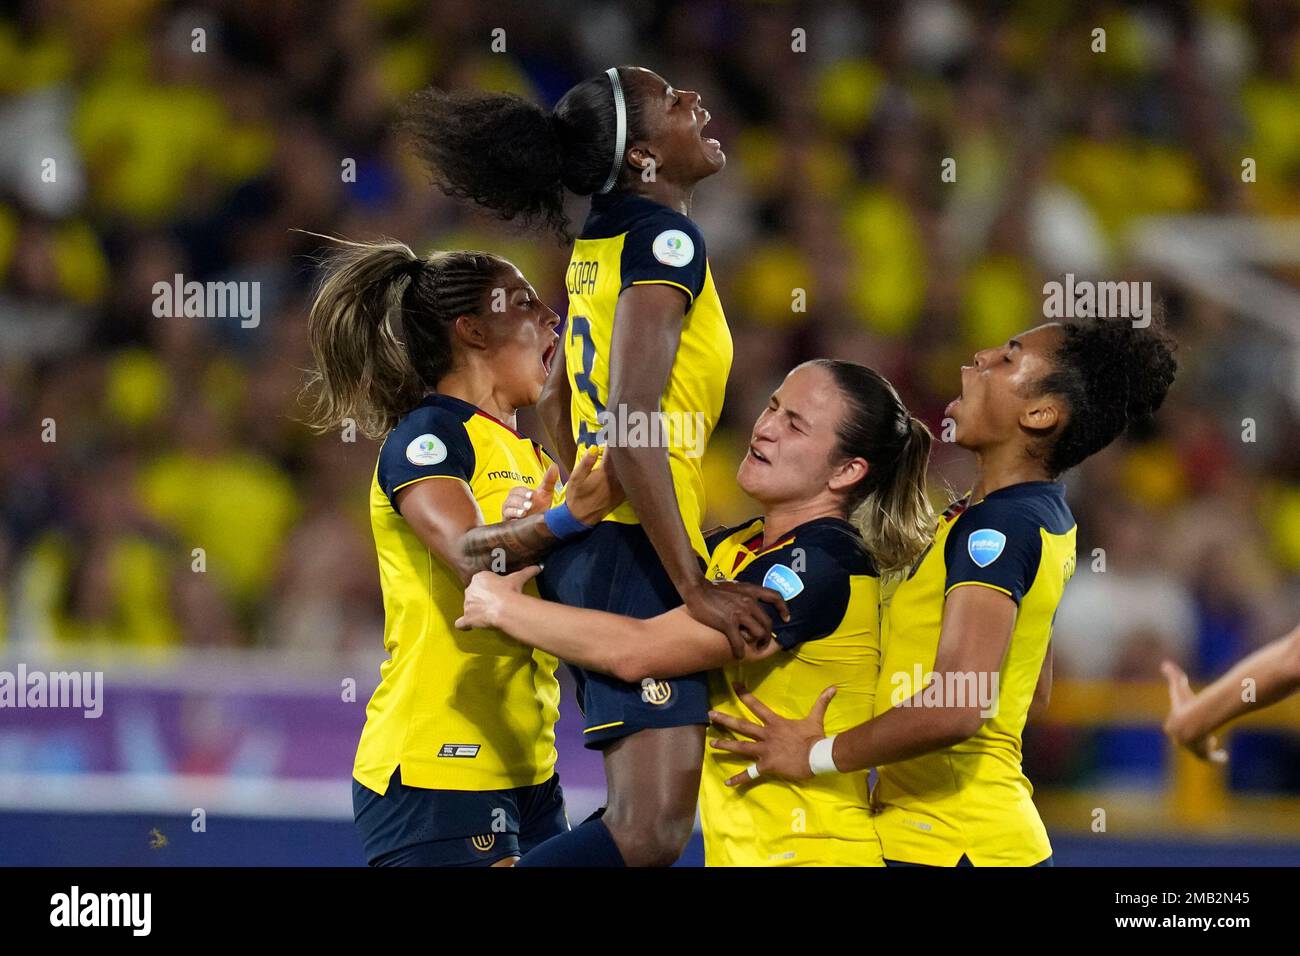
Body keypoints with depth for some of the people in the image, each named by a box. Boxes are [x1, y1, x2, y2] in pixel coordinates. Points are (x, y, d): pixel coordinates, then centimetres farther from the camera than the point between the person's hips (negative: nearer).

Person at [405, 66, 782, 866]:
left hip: (588, 549, 10)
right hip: (638, 557, -10)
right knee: (651, 829, -19)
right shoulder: (666, 238, -12)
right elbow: (628, 423, -21)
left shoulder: (599, 244, 15)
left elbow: (557, 405, 26)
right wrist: (693, 589, -23)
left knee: (643, 817, 14)